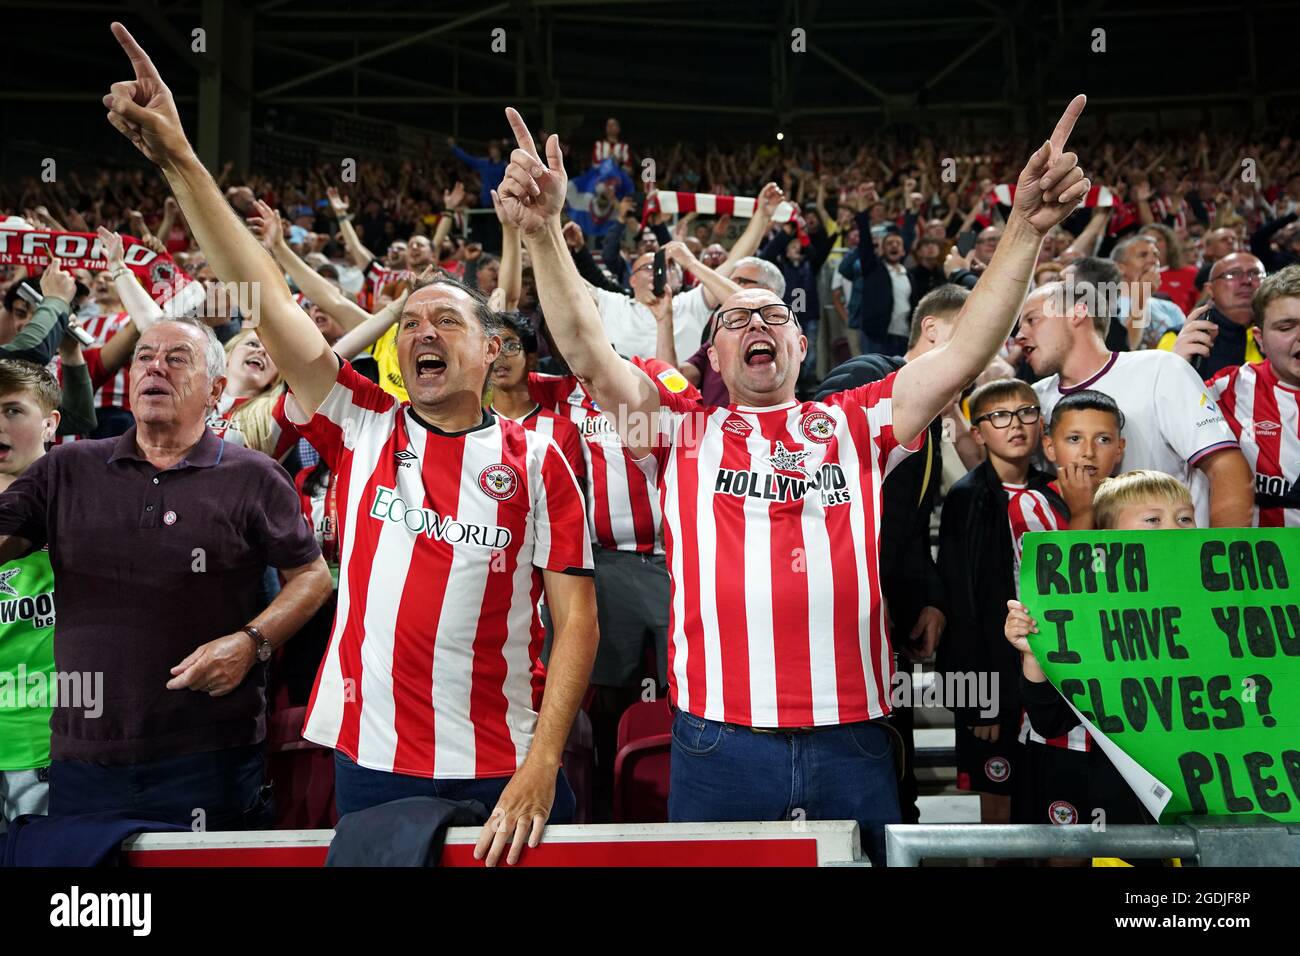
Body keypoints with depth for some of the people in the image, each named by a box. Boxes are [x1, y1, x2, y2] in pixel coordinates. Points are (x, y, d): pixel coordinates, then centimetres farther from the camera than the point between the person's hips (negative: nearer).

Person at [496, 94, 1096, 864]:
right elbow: (590, 355, -4)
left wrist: (1027, 228, -11)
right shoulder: (681, 430, 9)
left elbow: (964, 355, 1)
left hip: (852, 737, 1)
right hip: (718, 741, -1)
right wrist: (544, 231, -17)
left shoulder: (857, 423, 11)